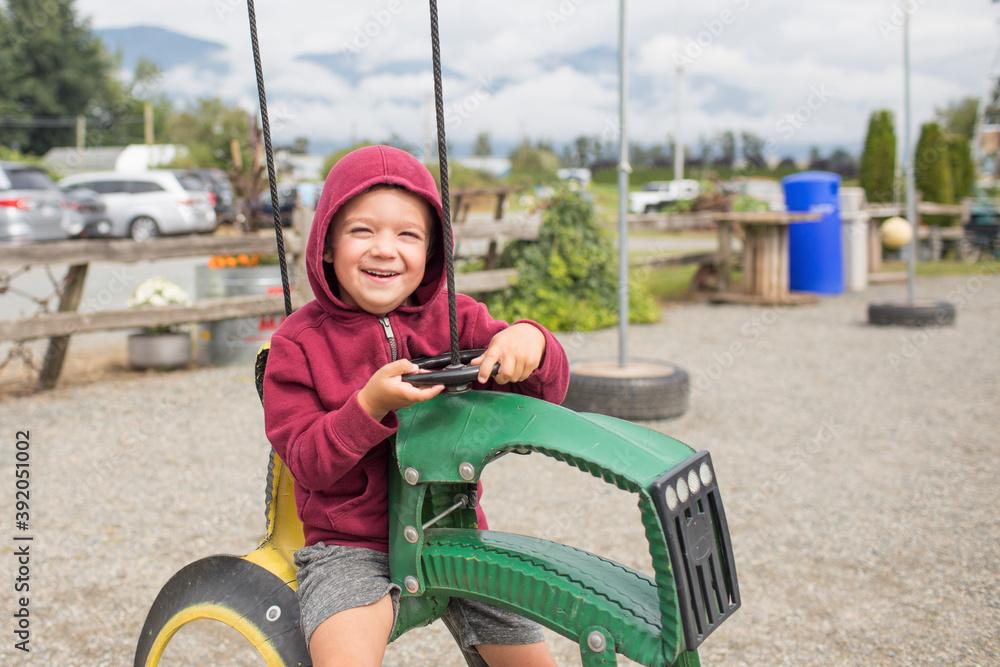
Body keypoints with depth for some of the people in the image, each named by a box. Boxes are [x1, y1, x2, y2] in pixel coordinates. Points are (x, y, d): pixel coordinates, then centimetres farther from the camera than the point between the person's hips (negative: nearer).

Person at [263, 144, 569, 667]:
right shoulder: (300, 342, -5)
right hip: (349, 548, -3)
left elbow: (546, 393, -3)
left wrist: (528, 342, -26)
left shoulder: (454, 320, 2)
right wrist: (371, 404, -27)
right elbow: (307, 461, -11)